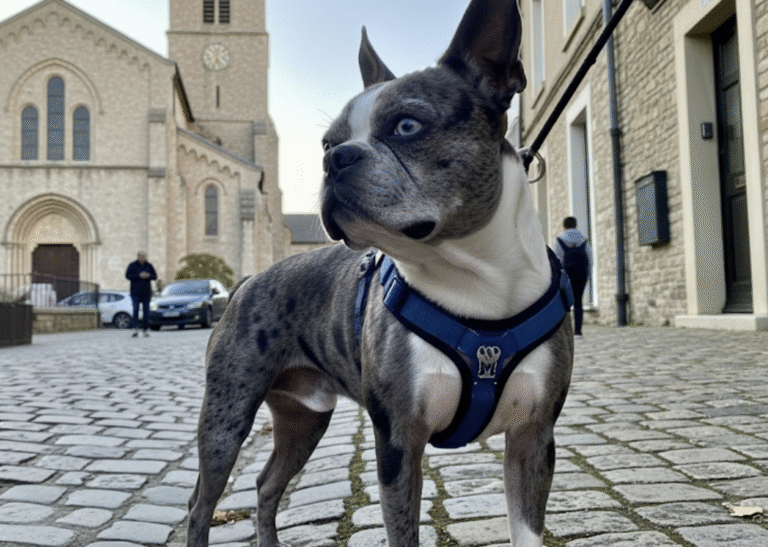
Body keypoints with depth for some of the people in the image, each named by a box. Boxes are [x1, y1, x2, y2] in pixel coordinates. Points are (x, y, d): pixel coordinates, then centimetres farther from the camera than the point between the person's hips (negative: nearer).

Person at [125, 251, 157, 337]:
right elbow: (128, 275, -7)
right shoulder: (132, 265, 1)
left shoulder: (149, 265, 8)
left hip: (146, 292, 2)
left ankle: (146, 330, 6)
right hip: (135, 293, -2)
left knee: (146, 311, 1)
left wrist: (149, 276, -13)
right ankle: (135, 329, -12)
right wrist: (139, 276, -18)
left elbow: (155, 276, 9)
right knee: (135, 310, -11)